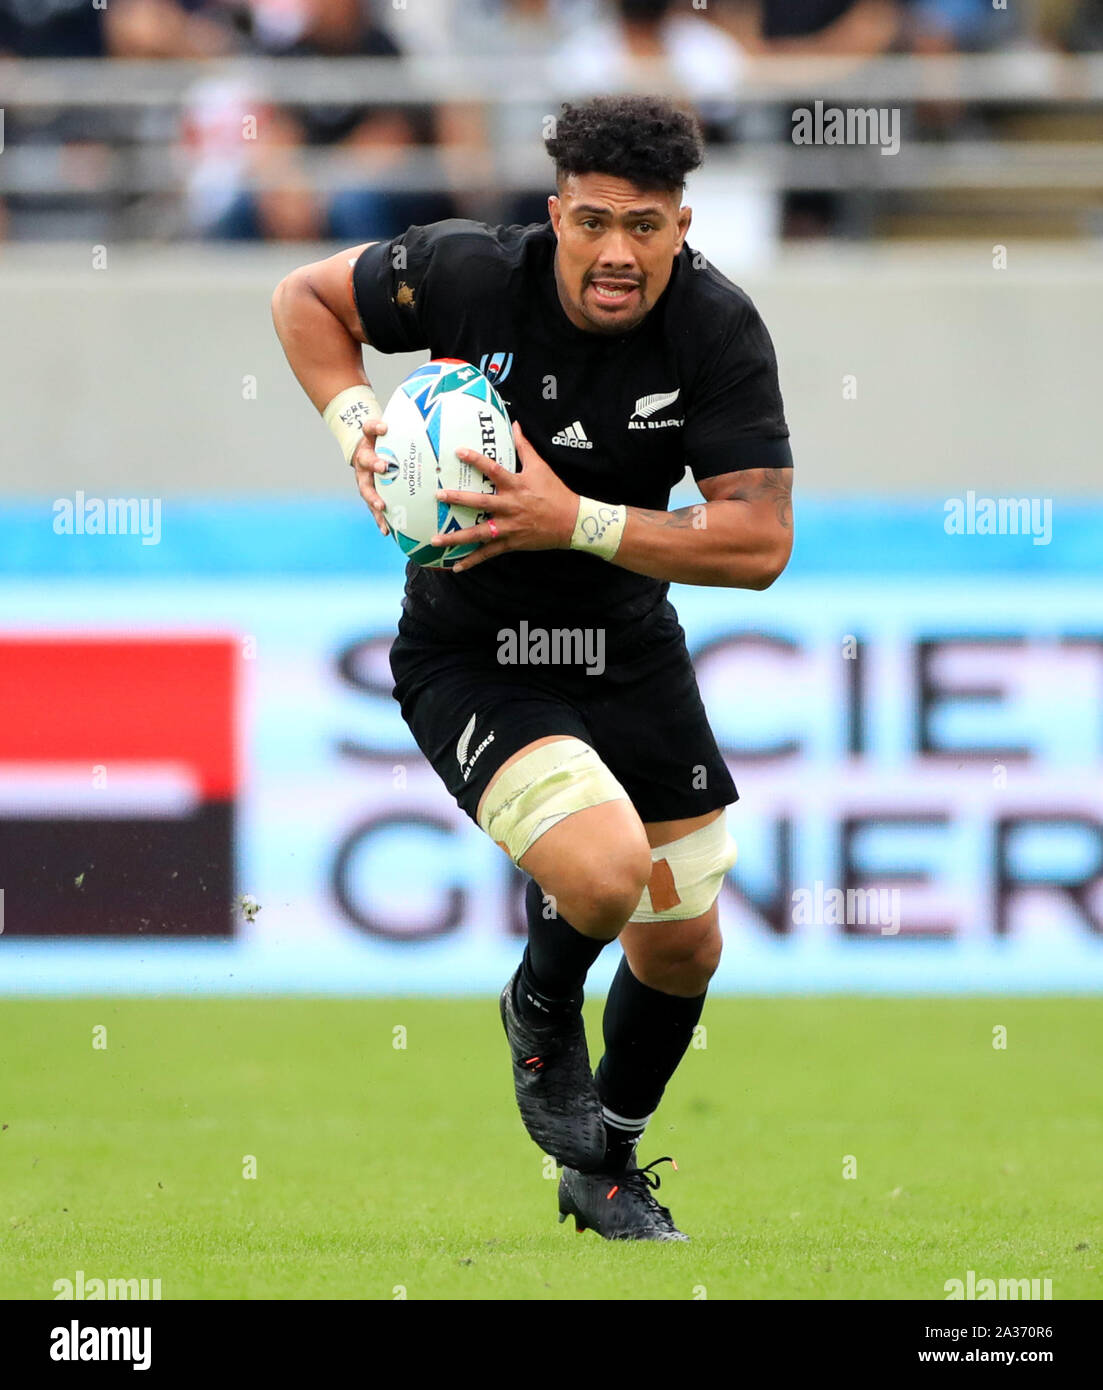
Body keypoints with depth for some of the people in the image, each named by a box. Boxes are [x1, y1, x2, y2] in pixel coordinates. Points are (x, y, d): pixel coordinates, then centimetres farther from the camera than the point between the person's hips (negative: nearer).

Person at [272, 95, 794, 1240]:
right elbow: (305, 297, -1)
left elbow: (760, 542, -21)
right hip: (472, 659, -4)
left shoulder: (718, 327, -18)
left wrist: (577, 521, -30)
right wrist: (354, 423, -19)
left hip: (631, 646, 4)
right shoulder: (468, 275, -21)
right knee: (603, 870, -29)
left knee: (682, 947, 13)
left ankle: (605, 1169, 42)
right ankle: (542, 1009, 9)